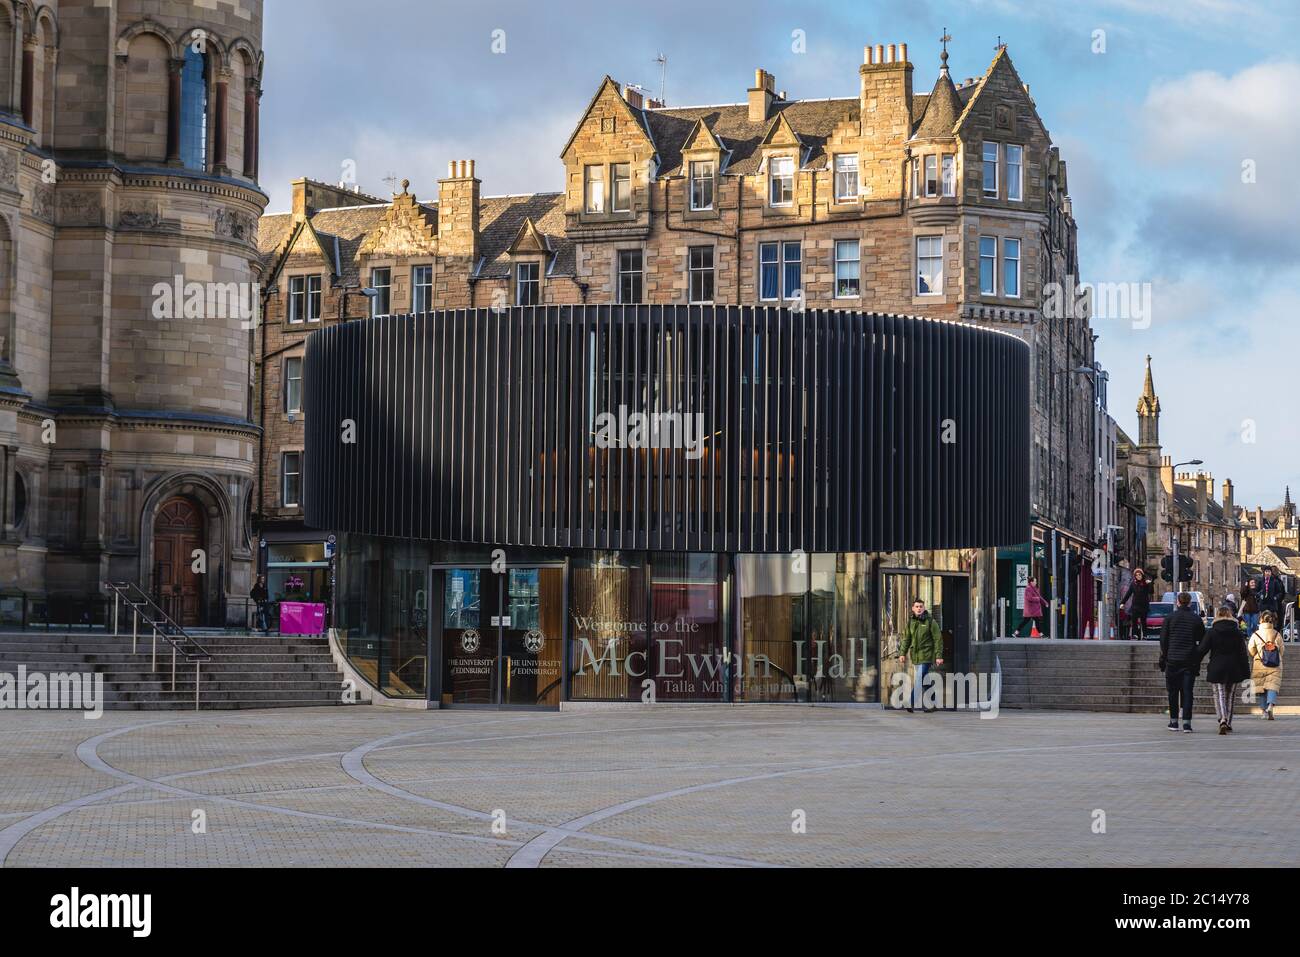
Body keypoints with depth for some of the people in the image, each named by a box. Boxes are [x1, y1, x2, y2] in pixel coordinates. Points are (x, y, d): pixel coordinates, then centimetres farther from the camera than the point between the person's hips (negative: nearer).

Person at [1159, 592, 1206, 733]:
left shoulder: (1170, 618, 0)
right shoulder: (1197, 619, 2)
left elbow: (1163, 640, 1)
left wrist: (1163, 659, 7)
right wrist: (1198, 660, 14)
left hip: (1173, 659, 0)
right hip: (1190, 661, 0)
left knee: (1173, 692, 9)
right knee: (1187, 692, 1)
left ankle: (1173, 721, 11)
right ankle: (1187, 723, -6)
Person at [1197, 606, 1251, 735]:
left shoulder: (1211, 632, -4)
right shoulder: (1238, 633, 1)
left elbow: (1202, 650, -6)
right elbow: (1243, 653, 2)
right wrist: (1246, 671, 6)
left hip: (1216, 669, -2)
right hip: (1234, 669, 2)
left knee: (1219, 695, 0)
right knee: (1230, 696, 15)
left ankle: (1222, 720, -23)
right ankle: (1228, 723, 19)